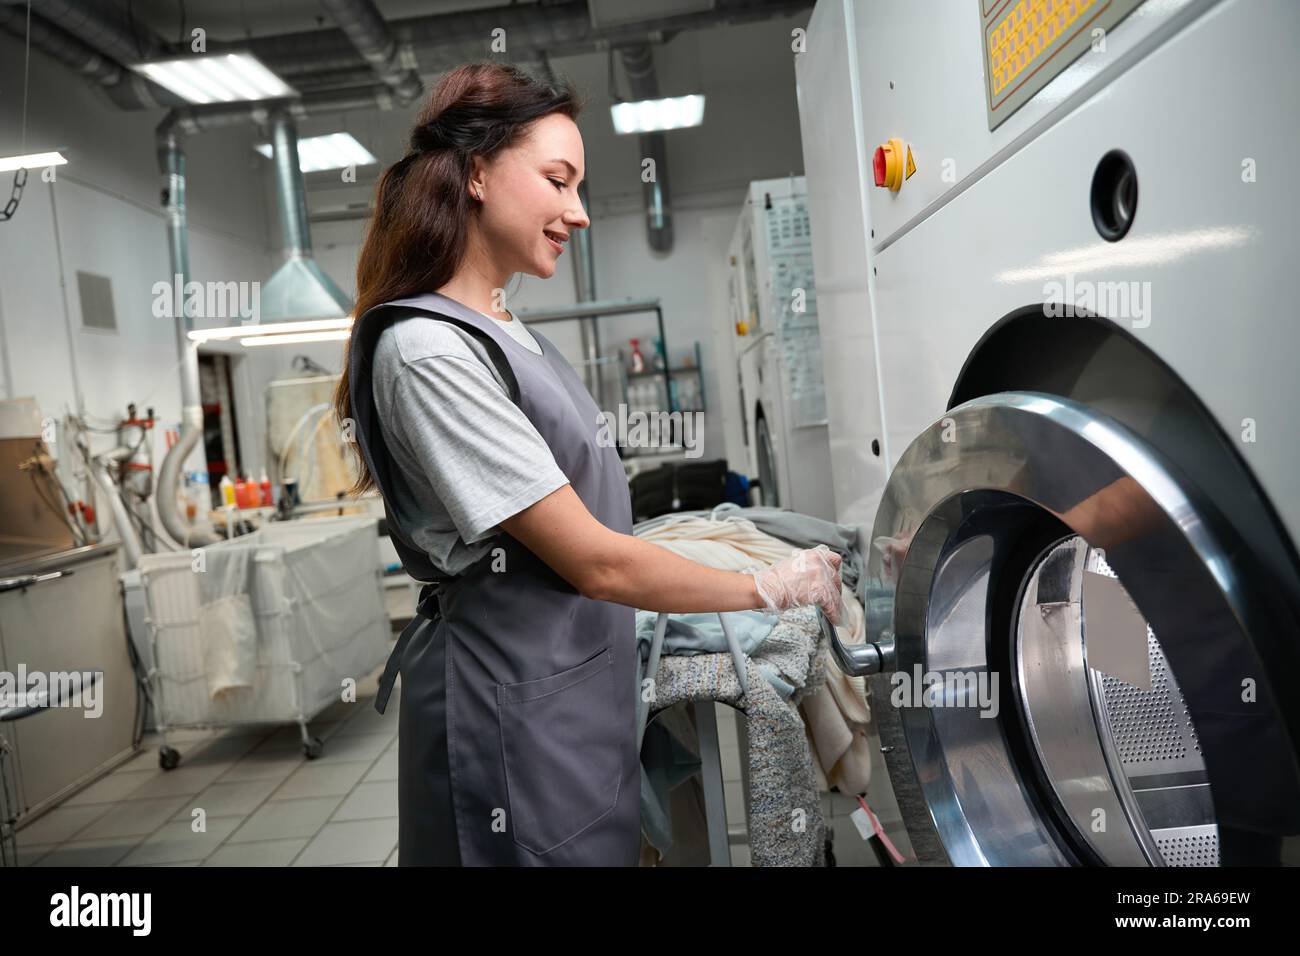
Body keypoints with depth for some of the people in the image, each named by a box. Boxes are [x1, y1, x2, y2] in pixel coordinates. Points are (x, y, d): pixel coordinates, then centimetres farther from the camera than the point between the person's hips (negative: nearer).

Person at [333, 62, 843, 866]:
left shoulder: (501, 327, 8)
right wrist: (772, 588, -11)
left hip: (575, 685, 9)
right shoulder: (429, 352, -21)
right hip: (519, 708, -9)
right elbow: (594, 560, -21)